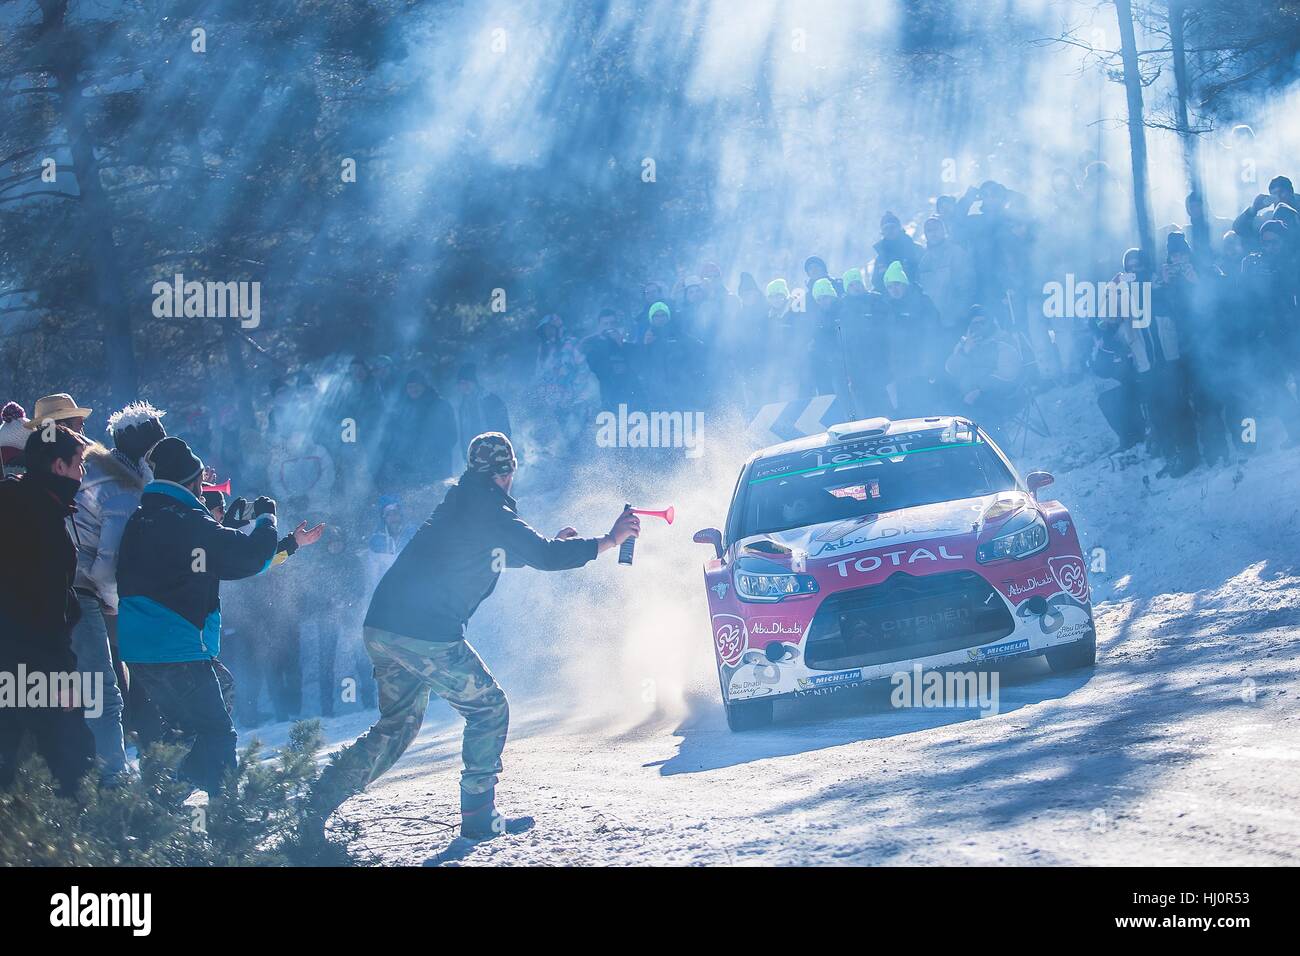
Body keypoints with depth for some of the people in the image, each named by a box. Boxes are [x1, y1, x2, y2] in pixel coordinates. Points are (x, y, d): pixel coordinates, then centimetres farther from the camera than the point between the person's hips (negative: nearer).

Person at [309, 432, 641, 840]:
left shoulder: (460, 505, 21)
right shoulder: (491, 510, -7)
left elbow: (495, 552, 37)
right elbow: (543, 556, -10)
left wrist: (553, 546, 33)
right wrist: (610, 540, -1)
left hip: (382, 626, 9)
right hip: (427, 634, -9)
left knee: (397, 725, 21)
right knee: (489, 709, 7)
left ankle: (315, 804, 12)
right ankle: (478, 815, 5)